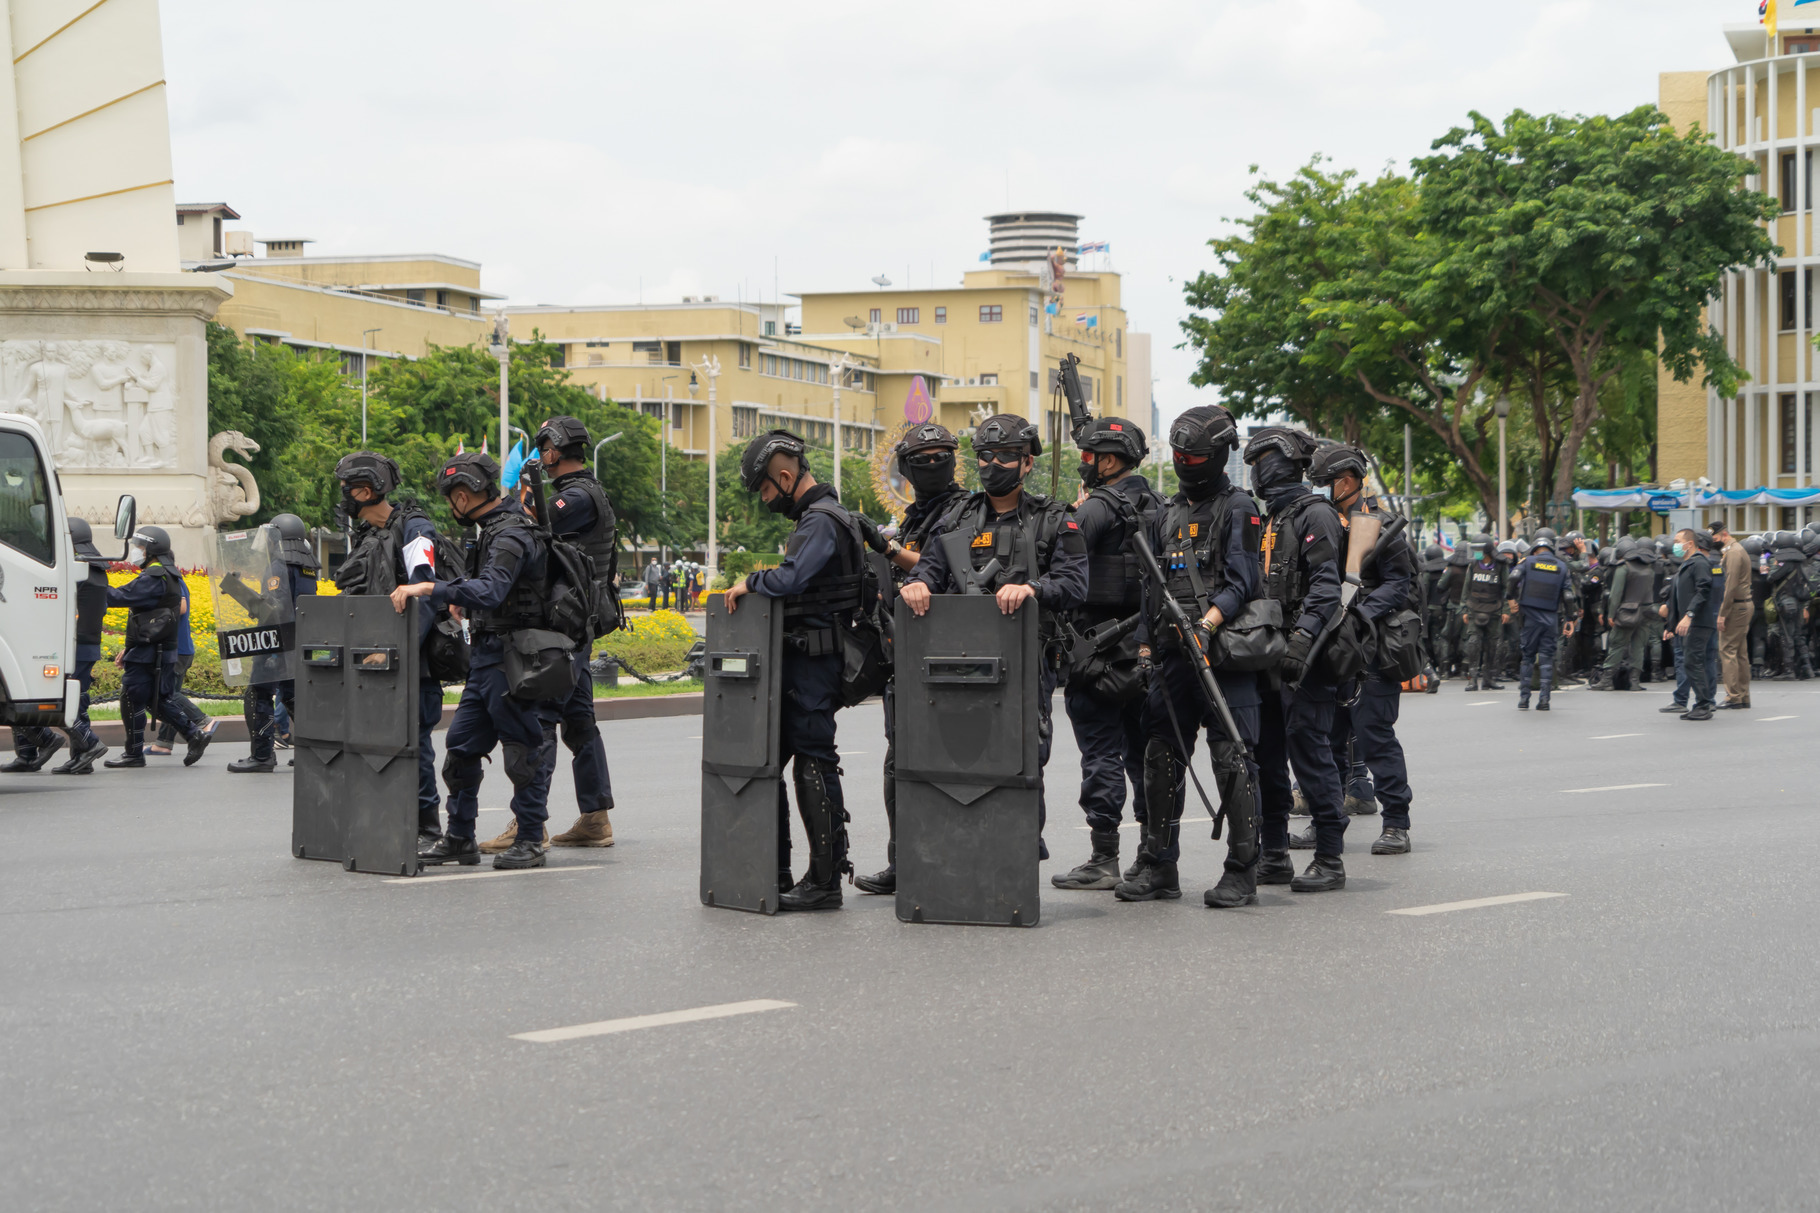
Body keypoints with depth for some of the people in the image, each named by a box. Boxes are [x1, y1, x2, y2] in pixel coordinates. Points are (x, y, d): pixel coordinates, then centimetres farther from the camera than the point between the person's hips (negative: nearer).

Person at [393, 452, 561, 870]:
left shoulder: (511, 535, -18)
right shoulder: (492, 530, 15)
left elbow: (489, 593, -33)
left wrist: (431, 589, -36)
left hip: (512, 660, -10)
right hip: (486, 657, 10)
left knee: (523, 752, -2)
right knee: (460, 746, 11)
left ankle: (530, 841, 5)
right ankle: (459, 838, 17)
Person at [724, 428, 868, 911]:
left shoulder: (821, 521, -15)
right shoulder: (814, 516, 19)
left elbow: (789, 579, -28)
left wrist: (750, 582, -12)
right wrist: (756, 585, 13)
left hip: (815, 661, -11)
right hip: (801, 658, 11)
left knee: (813, 764, -8)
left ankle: (825, 881, -4)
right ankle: (774, 873, 18)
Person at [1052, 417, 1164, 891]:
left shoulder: (1098, 508, -12)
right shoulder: (1154, 506, 14)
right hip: (1143, 647, 8)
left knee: (1101, 751, -6)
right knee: (1142, 748, 13)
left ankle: (1103, 860, -5)